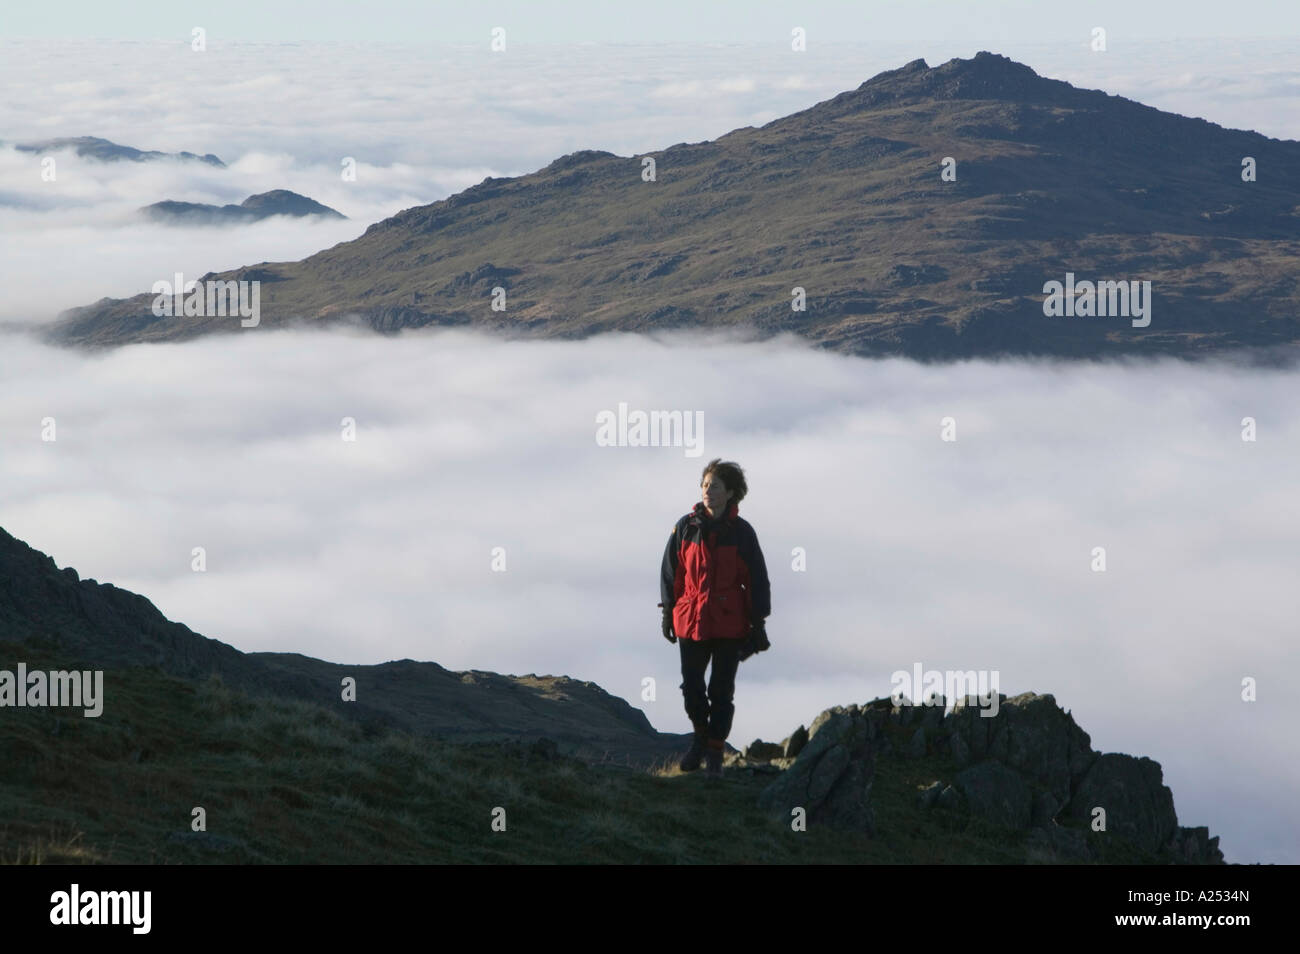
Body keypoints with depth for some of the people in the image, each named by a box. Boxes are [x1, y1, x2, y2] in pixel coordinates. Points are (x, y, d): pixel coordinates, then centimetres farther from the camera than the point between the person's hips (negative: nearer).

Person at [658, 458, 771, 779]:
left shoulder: (742, 533, -4)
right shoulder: (686, 527, 0)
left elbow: (757, 580, 0)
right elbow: (670, 571, 7)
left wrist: (758, 625, -2)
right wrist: (668, 612, 6)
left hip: (730, 623, -2)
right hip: (691, 620, 2)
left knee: (722, 692, 2)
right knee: (691, 688, 5)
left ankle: (715, 753, 12)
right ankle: (701, 737, 30)